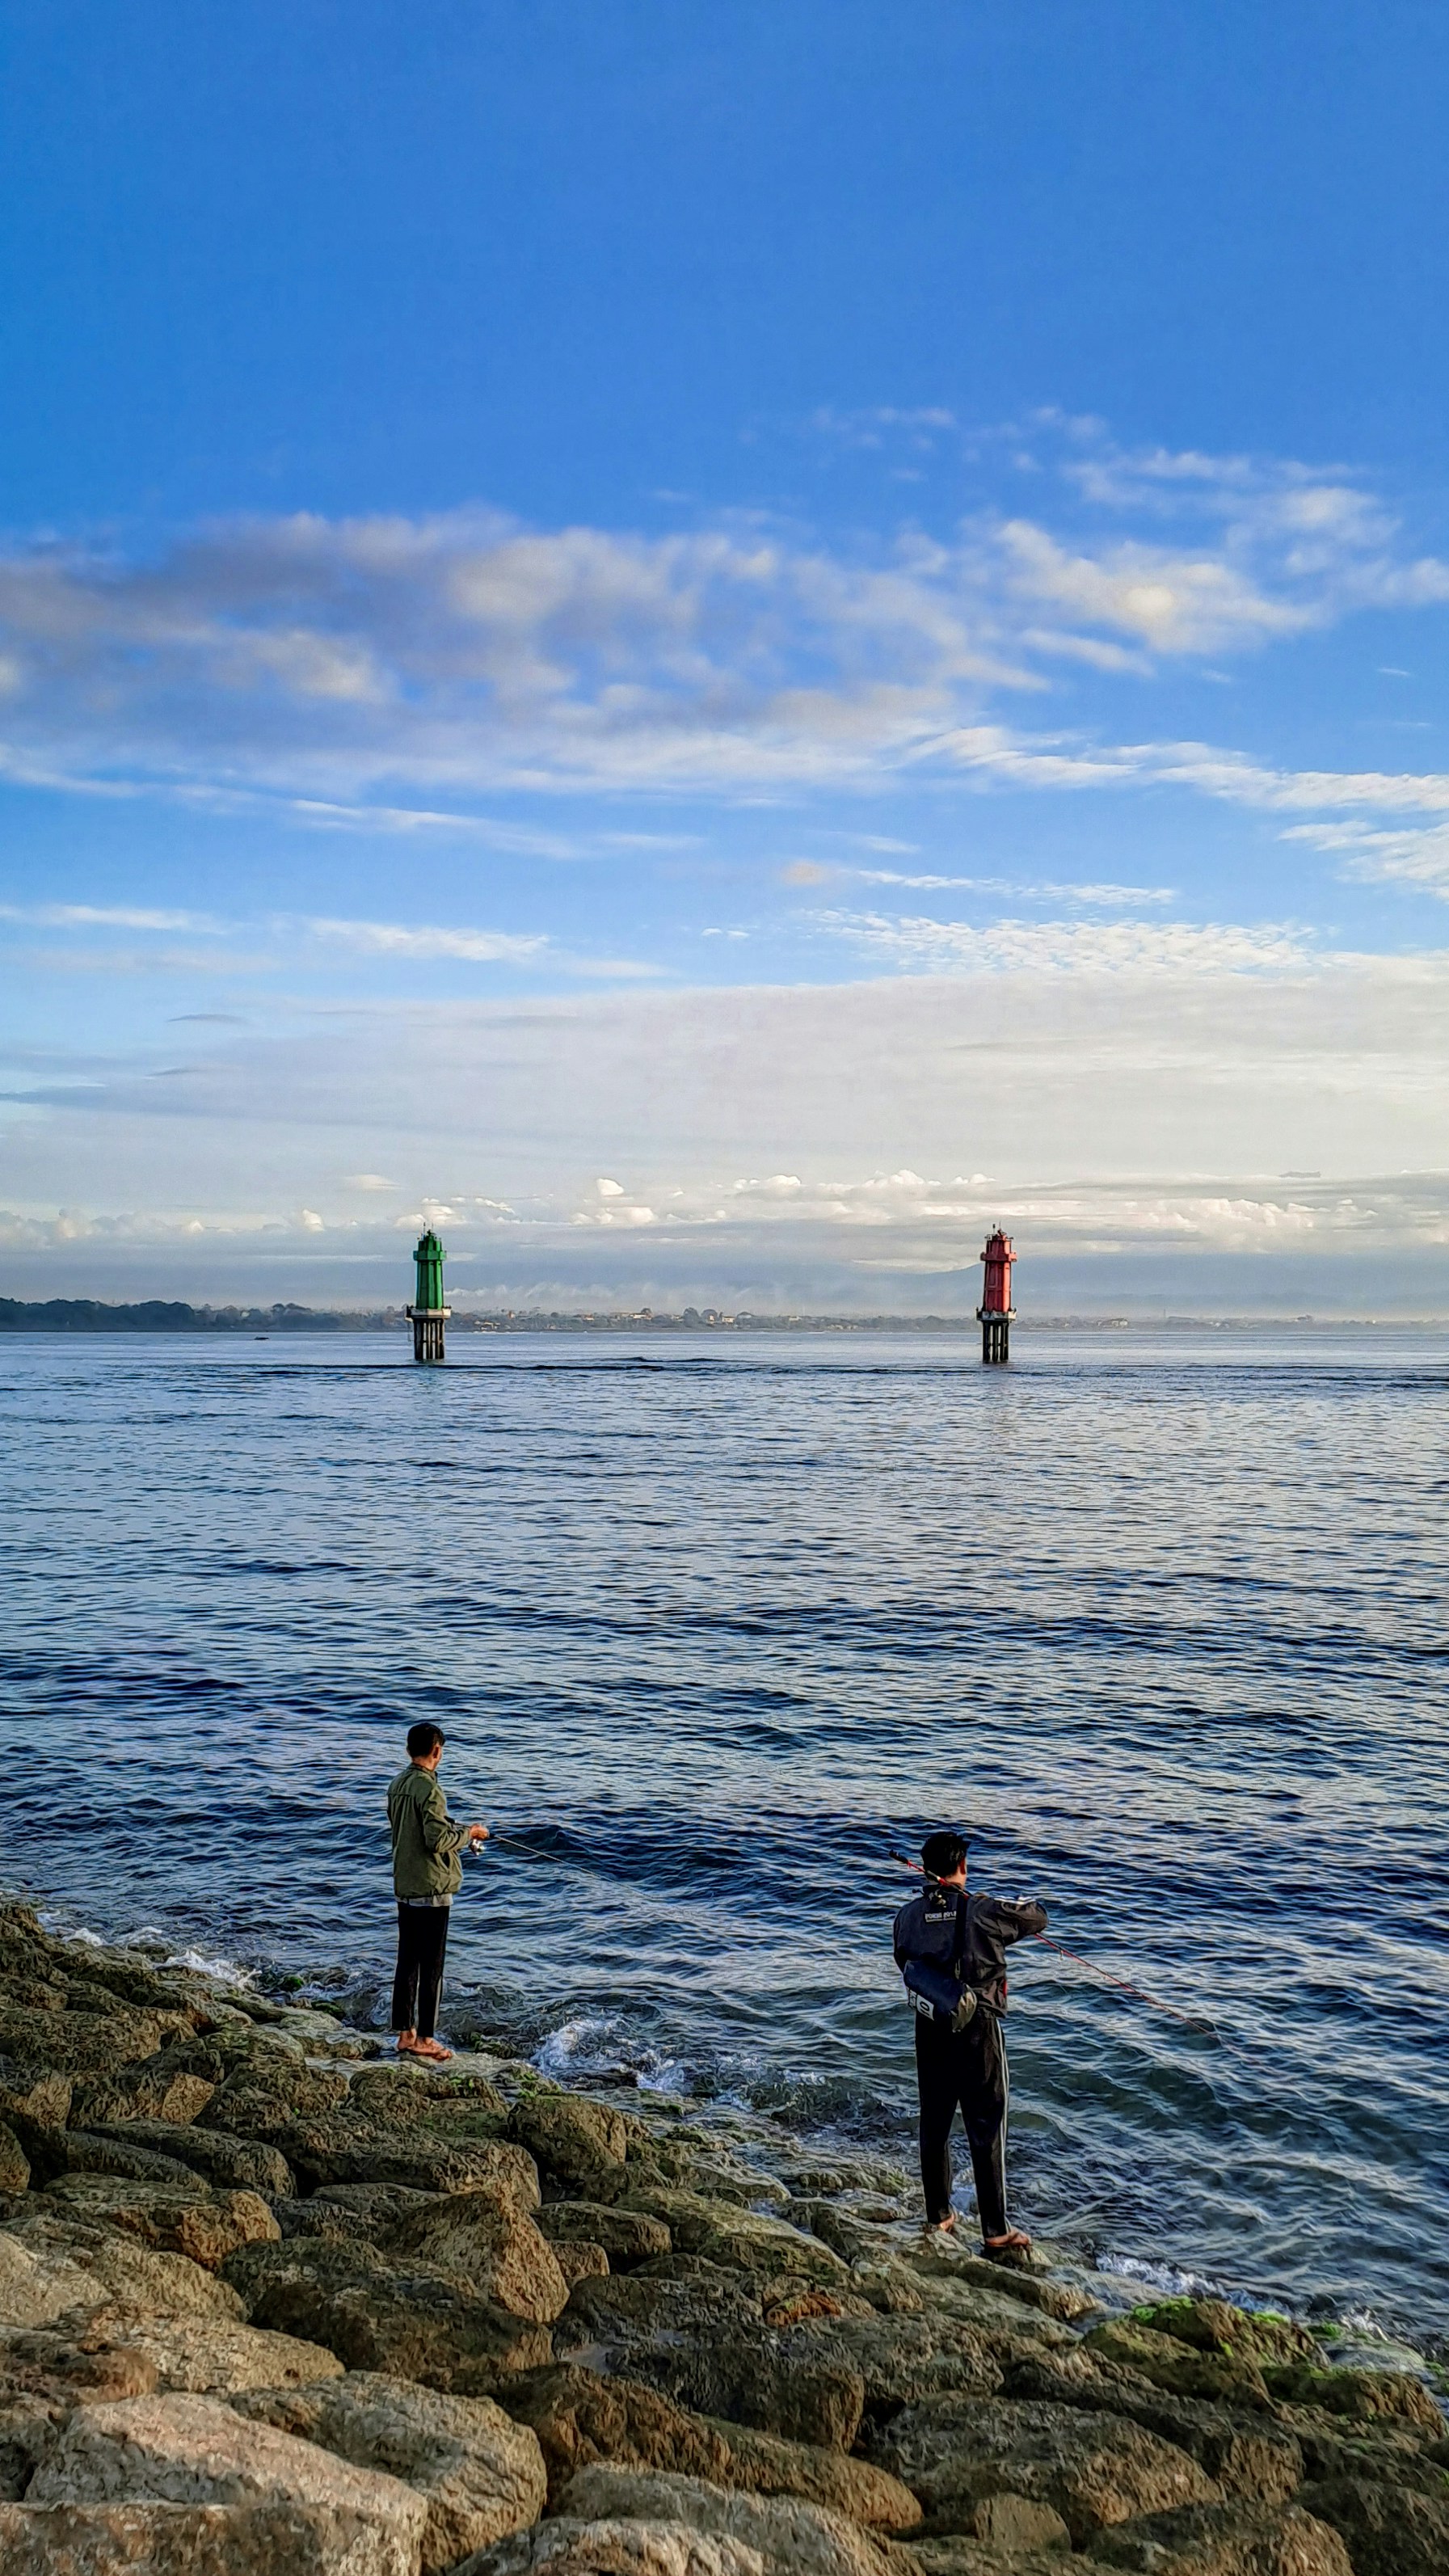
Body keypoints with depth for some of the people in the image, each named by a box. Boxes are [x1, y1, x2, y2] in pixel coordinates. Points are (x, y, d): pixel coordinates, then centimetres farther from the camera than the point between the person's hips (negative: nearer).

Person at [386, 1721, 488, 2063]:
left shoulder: (398, 1785, 7)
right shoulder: (428, 1789, -18)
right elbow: (438, 1840, -23)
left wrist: (456, 1830, 20)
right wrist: (469, 1833, -7)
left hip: (404, 1887, 8)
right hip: (431, 1889, -8)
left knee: (407, 1962, 13)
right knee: (431, 1966, 1)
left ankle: (405, 2034, 19)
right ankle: (425, 2039, 6)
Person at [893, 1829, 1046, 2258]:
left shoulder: (908, 1915, -3)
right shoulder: (983, 1912, -15)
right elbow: (1039, 1918, 0)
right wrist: (1019, 1904, 21)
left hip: (930, 2031, 4)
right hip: (978, 2032, -4)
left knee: (934, 2125, 17)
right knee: (986, 2132, 4)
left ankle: (938, 2217, 29)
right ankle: (997, 2234, 9)